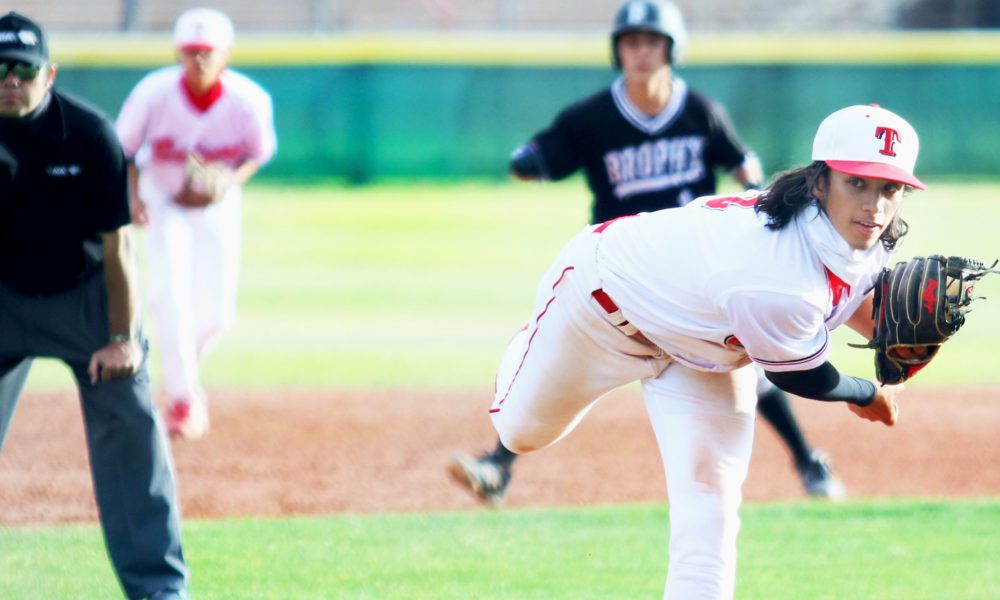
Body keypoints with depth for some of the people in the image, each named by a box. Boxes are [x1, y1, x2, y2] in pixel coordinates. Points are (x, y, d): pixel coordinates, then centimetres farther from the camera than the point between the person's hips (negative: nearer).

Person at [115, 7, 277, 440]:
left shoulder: (249, 101, -25)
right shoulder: (153, 94, -26)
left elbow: (260, 151, -5)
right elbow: (124, 147, -9)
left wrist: (230, 183, -23)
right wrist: (133, 195, -23)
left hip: (218, 202, 1)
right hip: (163, 200, -1)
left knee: (216, 313, 0)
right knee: (172, 294, -19)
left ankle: (185, 369, 33)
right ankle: (182, 397, -6)